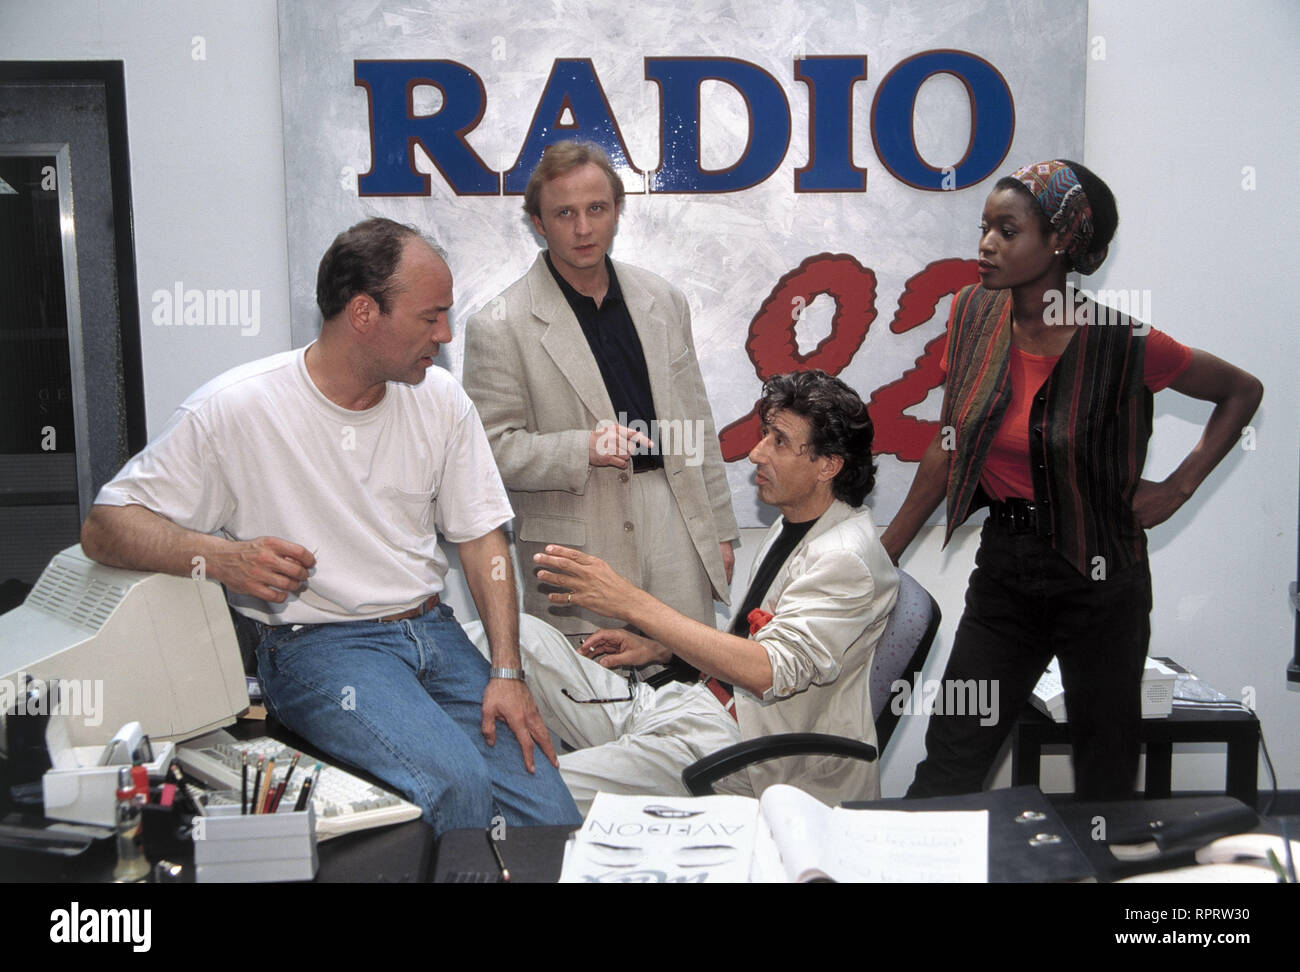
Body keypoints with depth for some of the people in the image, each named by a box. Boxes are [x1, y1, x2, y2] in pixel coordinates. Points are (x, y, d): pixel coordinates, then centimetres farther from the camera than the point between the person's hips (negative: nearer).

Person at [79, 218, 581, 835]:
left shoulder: (440, 400, 6)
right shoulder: (235, 408, -8)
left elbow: (481, 536, 8)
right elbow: (103, 527, -5)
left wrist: (507, 673, -4)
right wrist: (219, 557, -25)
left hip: (432, 631, 5)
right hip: (319, 644, -4)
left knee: (553, 816, -14)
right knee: (457, 781, -30)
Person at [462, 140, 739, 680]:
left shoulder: (663, 303, 11)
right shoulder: (499, 327, -5)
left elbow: (697, 426, 15)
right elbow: (492, 447, -6)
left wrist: (719, 530, 15)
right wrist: (583, 448, -21)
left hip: (675, 523, 4)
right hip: (577, 546, -4)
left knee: (693, 683, 5)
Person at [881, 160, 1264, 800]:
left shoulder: (1121, 343, -14)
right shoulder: (972, 315, -3)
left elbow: (1242, 392, 2)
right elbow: (949, 444, 6)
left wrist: (1178, 489, -7)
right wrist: (884, 555, 7)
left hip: (1098, 579, -3)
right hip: (1003, 566, 3)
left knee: (1104, 781, 12)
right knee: (946, 770, 5)